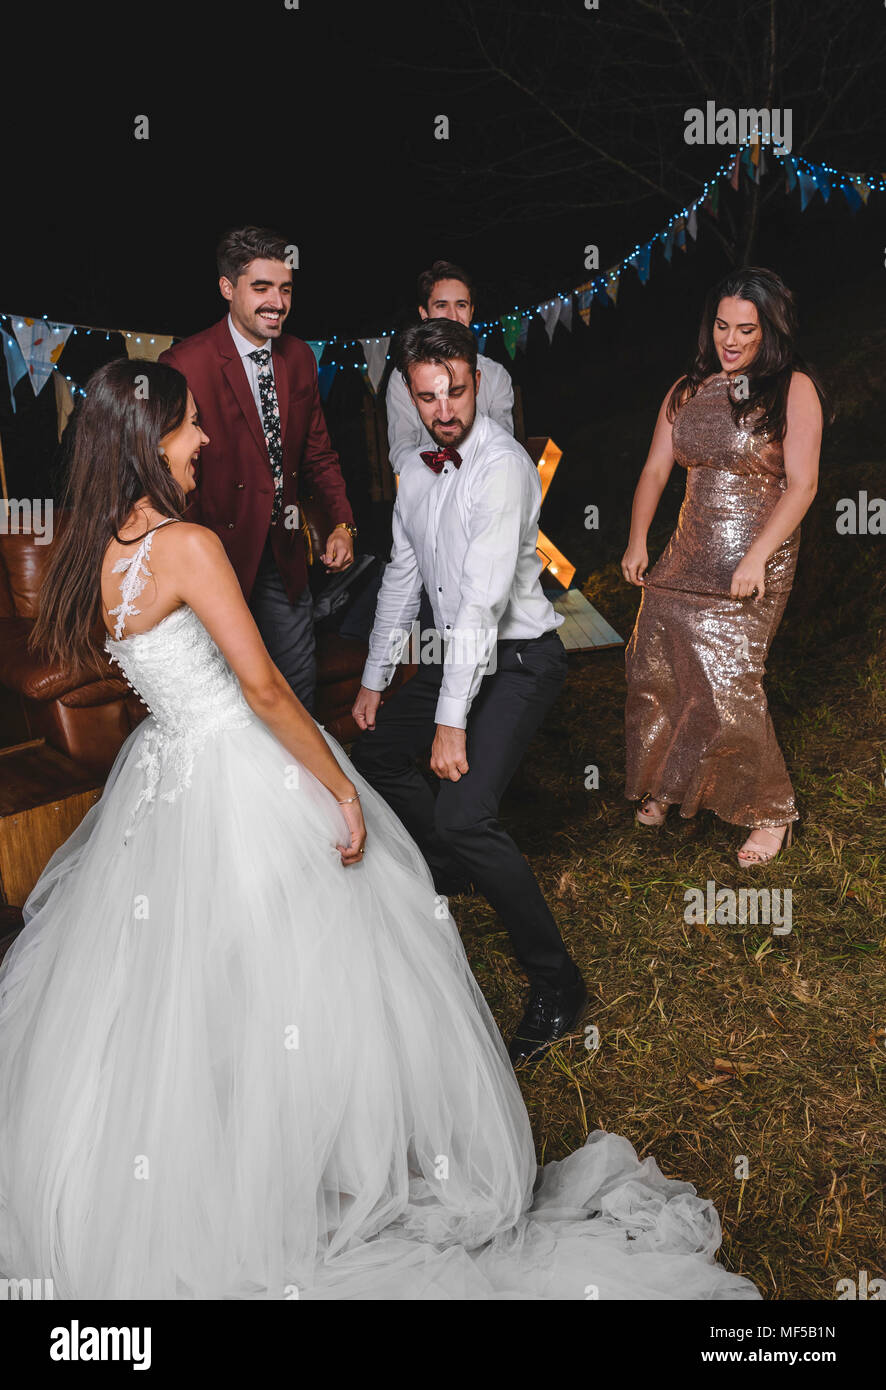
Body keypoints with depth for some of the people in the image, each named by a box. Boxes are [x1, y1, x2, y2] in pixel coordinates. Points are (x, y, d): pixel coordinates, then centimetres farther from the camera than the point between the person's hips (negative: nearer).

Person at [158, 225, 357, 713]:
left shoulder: (299, 357, 5)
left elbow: (318, 452, 12)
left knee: (300, 681, 15)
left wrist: (342, 523, -2)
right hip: (221, 552, -5)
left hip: (284, 552, 6)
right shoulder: (185, 363, -16)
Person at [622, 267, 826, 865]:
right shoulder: (688, 391, 11)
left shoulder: (793, 389, -4)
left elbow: (802, 483, -12)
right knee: (655, 668, 2)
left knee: (727, 681, -13)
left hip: (755, 560, -5)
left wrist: (757, 557, -21)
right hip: (687, 555, 5)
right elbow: (655, 469, 13)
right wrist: (638, 539, 2)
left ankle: (770, 813, 7)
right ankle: (663, 786, 27)